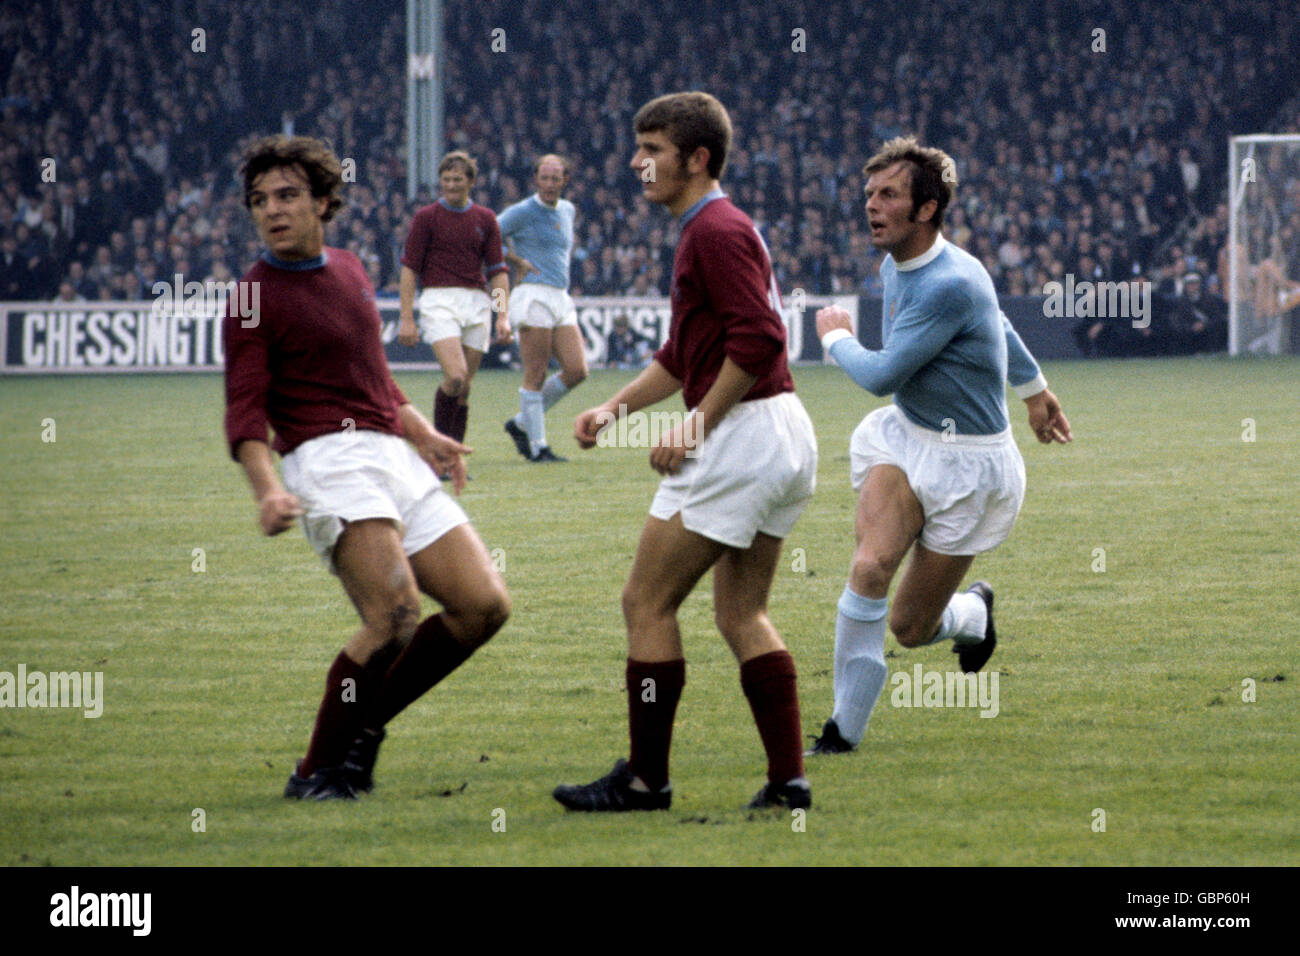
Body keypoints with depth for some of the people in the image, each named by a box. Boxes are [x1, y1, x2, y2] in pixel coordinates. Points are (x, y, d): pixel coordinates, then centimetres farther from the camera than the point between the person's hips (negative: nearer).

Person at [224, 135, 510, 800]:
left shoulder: (347, 270, 19)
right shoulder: (256, 297, -3)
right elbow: (244, 410, -11)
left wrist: (422, 433, 21)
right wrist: (267, 489, -26)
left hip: (397, 462, 8)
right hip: (331, 463, -8)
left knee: (484, 605, 0)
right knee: (395, 615, -24)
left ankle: (363, 725, 12)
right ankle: (319, 771, -12)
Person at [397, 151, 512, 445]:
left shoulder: (485, 219, 12)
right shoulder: (426, 217, 2)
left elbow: (497, 270, 13)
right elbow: (409, 267, 1)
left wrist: (503, 316, 2)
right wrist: (406, 318, -6)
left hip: (477, 303, 4)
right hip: (439, 300, -4)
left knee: (464, 388, 2)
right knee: (455, 376, -21)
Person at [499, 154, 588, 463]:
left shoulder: (567, 210, 17)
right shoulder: (522, 212, -4)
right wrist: (519, 262, -5)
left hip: (561, 298, 7)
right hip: (533, 295, -7)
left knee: (576, 370, -2)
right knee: (536, 376, -7)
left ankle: (522, 423, 13)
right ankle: (537, 446, -2)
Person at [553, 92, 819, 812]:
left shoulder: (717, 231, -13)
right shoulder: (711, 229, 20)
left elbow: (757, 338, -23)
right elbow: (684, 352, 28)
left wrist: (699, 424, -18)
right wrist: (616, 408, 18)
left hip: (742, 431, -10)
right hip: (784, 436, 10)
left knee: (647, 600, -3)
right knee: (740, 613, 13)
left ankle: (645, 779, -1)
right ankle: (789, 780, 7)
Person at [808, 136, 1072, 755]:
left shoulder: (950, 285, -27)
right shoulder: (895, 266, 1)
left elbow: (881, 375, -25)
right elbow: (995, 318, 20)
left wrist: (836, 337, -3)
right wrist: (1033, 387, 34)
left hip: (968, 465, -6)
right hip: (902, 440, 6)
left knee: (909, 629, 2)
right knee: (870, 566, -21)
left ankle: (972, 612, 40)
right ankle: (845, 728, -10)